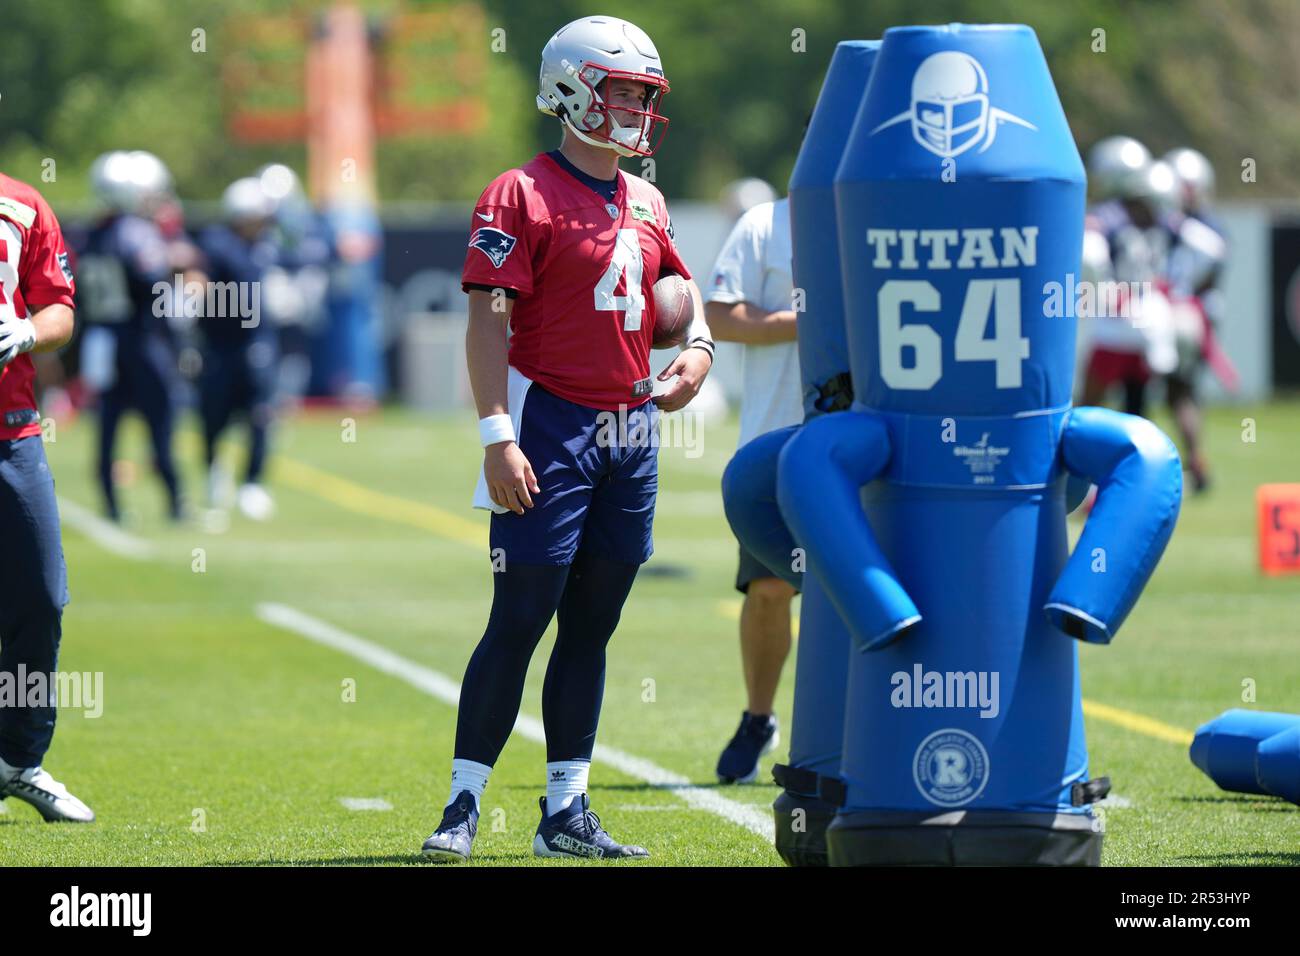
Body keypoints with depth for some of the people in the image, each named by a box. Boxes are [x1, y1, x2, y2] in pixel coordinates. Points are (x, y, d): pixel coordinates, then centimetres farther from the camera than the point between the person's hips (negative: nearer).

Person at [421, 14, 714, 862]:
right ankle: (464, 806, 0)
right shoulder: (524, 196, -9)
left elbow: (677, 288, 28)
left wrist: (698, 346, 6)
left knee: (591, 630, 9)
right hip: (552, 429, -7)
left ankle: (567, 814, 13)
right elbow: (489, 321, -13)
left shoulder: (646, 203, 13)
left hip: (629, 434, 7)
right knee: (519, 624, -7)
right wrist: (498, 437, -19)